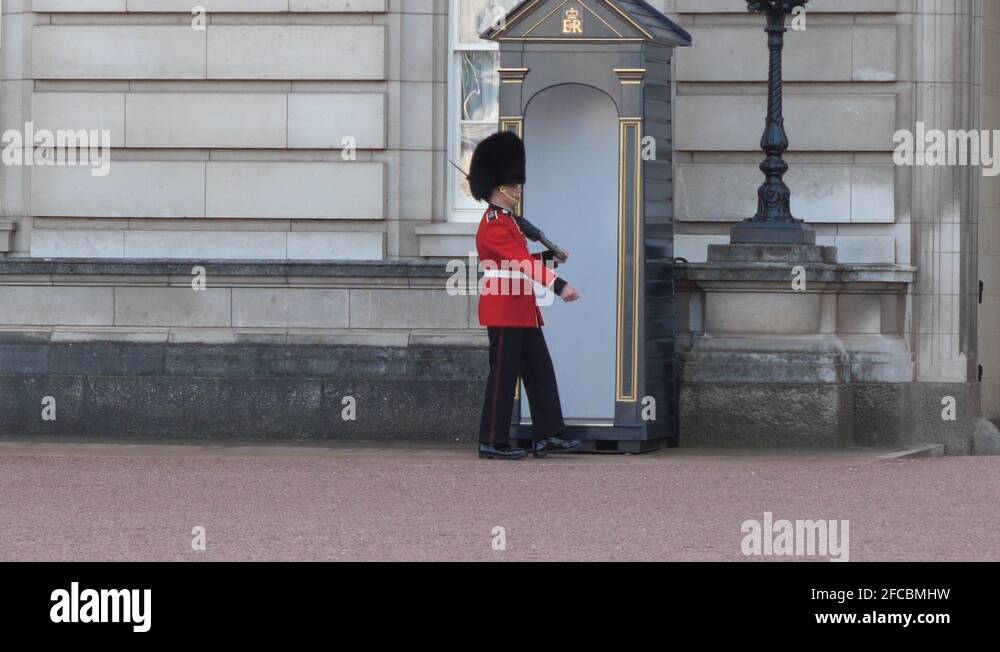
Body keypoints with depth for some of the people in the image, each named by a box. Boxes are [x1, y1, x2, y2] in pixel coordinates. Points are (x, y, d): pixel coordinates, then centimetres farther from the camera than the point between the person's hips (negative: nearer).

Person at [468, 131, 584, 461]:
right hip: (504, 310, -10)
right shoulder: (494, 225, -16)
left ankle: (549, 435, 10)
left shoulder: (508, 220, 17)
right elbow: (521, 263, -27)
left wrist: (549, 255, 12)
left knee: (540, 371, 8)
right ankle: (493, 443, 0)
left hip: (522, 311, 10)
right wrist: (559, 285, -35)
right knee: (503, 375, -5)